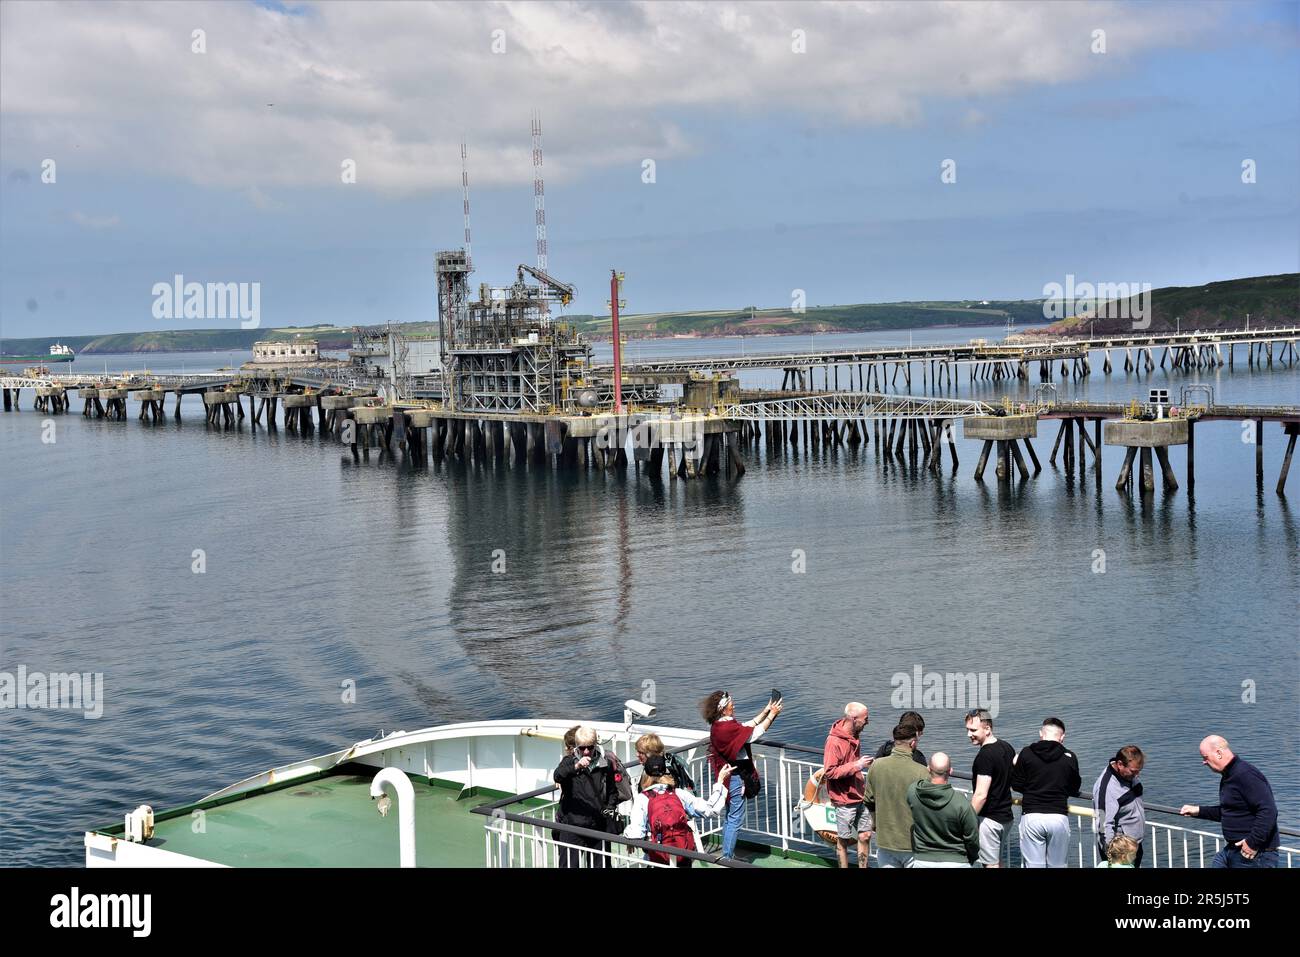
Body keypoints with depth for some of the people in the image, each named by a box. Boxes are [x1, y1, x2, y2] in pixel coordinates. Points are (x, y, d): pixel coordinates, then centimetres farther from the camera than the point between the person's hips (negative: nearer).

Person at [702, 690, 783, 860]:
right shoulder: (727, 727, -25)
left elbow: (748, 725, 10)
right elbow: (755, 733, -22)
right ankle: (727, 858, 3)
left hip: (727, 775, 10)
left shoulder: (719, 725, 5)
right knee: (735, 819, -2)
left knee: (730, 817, 20)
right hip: (735, 777, -10)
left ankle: (727, 855, 29)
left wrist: (766, 711, 8)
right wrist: (772, 714, -11)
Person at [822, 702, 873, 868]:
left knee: (865, 836, 9)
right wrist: (856, 766, -24)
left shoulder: (855, 736, 5)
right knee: (844, 840, 6)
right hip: (845, 800, -7)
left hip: (860, 797, 7)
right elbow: (829, 772, -23)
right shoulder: (834, 741, -21)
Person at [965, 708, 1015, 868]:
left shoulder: (985, 756, -22)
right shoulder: (1007, 748, 6)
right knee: (997, 861, 21)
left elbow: (981, 795, -25)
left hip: (989, 818, -9)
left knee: (991, 863, 0)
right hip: (1006, 816, 9)